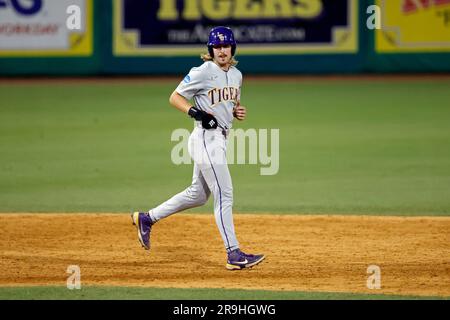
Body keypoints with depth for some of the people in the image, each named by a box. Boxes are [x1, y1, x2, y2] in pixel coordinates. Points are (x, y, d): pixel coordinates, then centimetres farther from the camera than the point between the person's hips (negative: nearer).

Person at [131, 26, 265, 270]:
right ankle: (234, 254, -9)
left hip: (220, 139, 9)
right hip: (206, 138, -9)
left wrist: (238, 112, 2)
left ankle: (146, 218, 30)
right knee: (224, 195, -10)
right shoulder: (203, 72, -10)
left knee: (198, 195, 17)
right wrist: (195, 112, -23)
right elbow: (174, 98, -7)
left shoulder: (236, 75, 12)